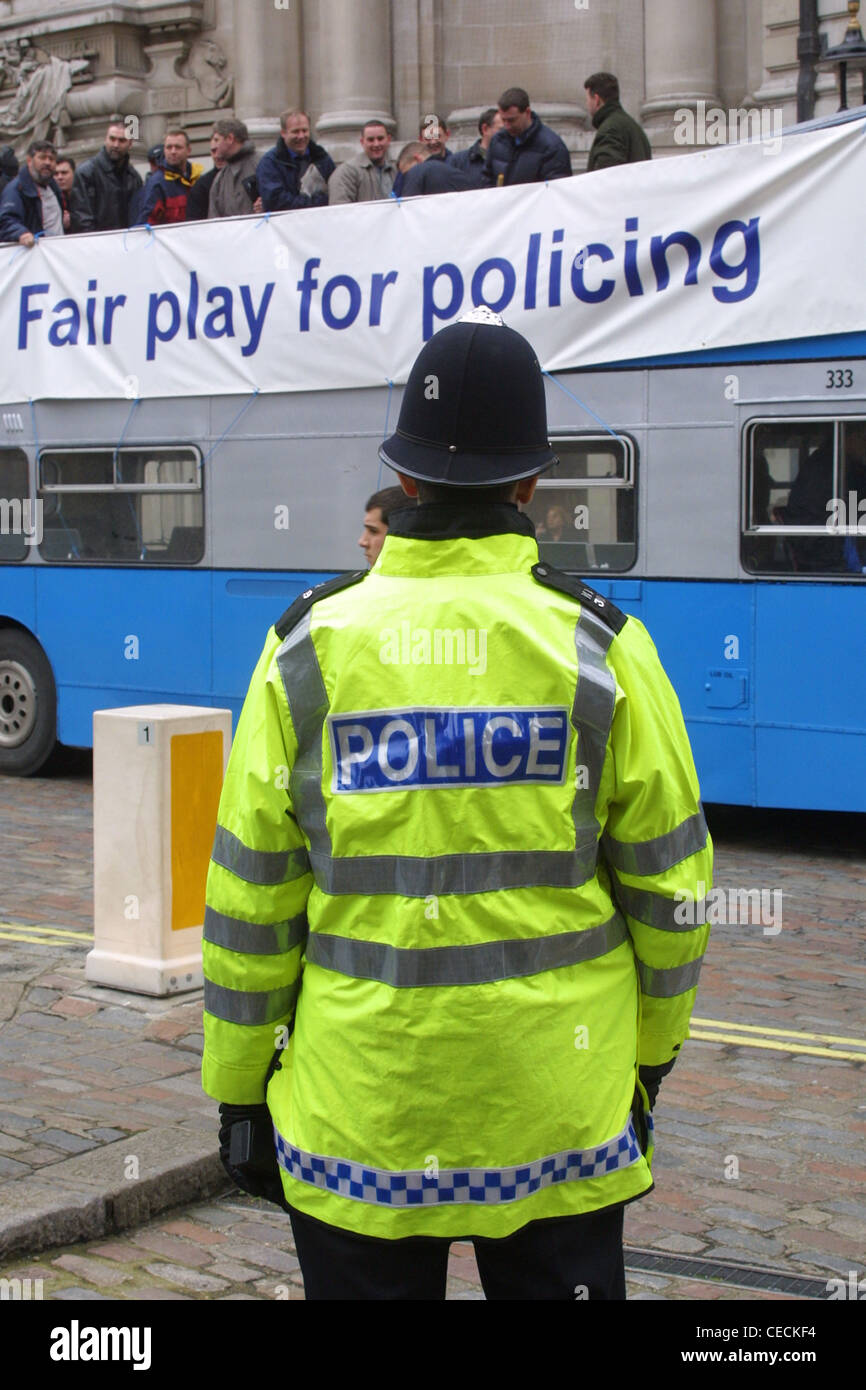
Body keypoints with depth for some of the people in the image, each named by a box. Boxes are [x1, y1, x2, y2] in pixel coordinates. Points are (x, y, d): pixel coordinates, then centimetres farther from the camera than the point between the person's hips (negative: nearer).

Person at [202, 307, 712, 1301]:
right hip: (559, 1112, 0)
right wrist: (650, 1049, 17)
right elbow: (669, 885, 1)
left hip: (356, 1118, 0)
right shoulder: (601, 647, -5)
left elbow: (250, 894, -1)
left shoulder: (311, 645, -4)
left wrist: (237, 1088, 9)